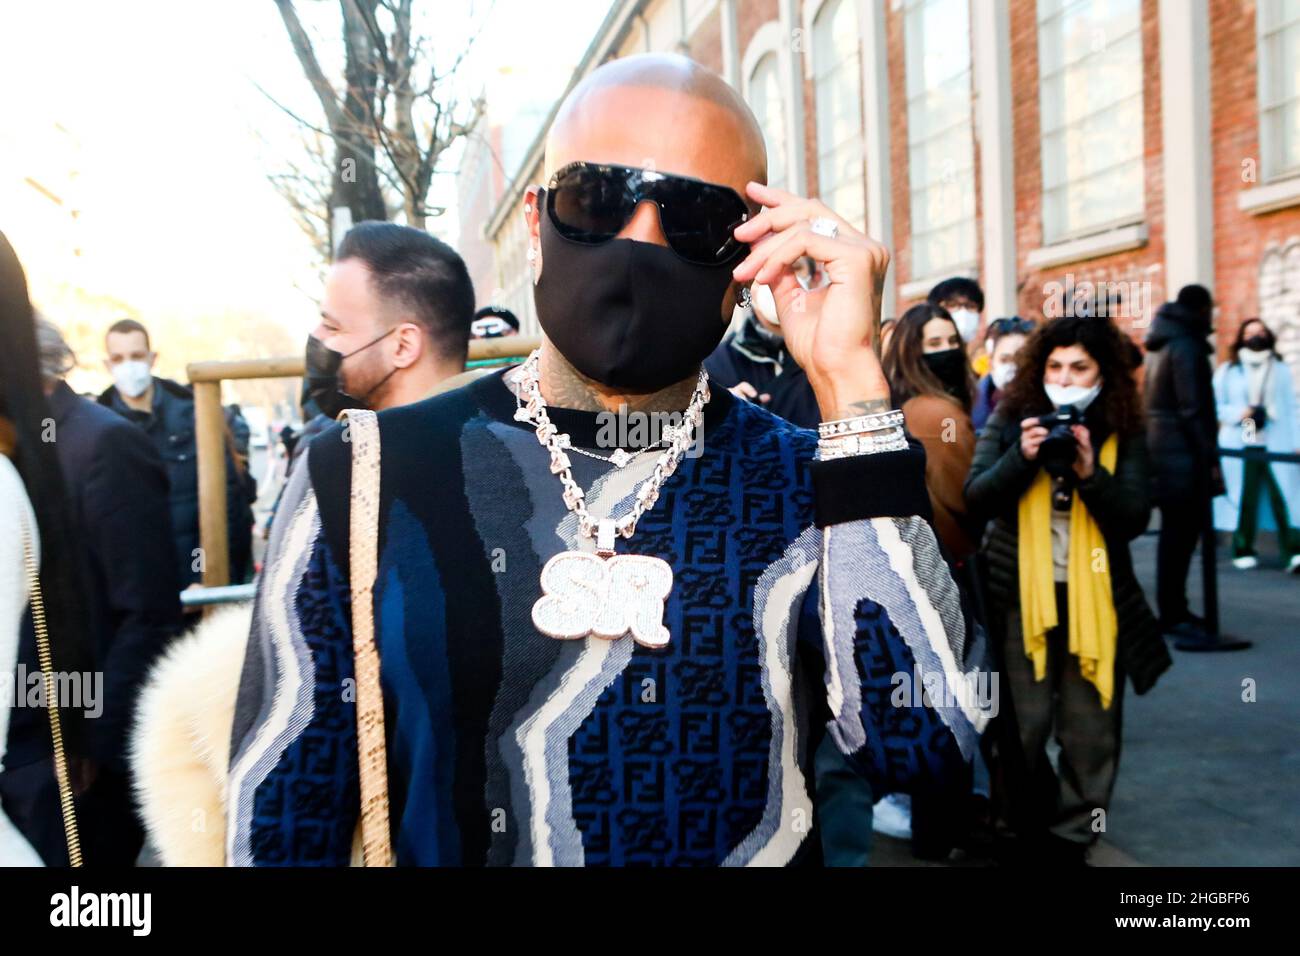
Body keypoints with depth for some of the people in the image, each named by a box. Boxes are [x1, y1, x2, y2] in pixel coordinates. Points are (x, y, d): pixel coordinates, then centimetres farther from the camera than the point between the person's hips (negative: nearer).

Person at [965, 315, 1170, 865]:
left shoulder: (1125, 432, 0)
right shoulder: (1010, 418, -1)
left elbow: (1134, 519, -7)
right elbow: (975, 500, -7)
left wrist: (1090, 472, -21)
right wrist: (1020, 457, -22)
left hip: (1095, 598, 1)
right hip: (1021, 594, -1)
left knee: (1090, 732, 8)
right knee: (1022, 726, 7)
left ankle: (1072, 836, 24)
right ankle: (1026, 827, 28)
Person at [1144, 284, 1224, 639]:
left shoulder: (1162, 343, 16)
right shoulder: (1186, 345, -13)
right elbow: (1192, 409, -18)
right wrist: (1210, 457, -17)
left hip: (1161, 446, 9)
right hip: (1181, 453, -9)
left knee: (1178, 531, 14)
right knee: (1180, 533, -5)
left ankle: (1174, 609, 20)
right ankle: (1173, 614, 0)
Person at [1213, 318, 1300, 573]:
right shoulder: (1227, 371, 8)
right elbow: (1215, 405, 5)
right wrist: (1239, 413, -12)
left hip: (1277, 446, 1)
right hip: (1241, 446, -1)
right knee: (1244, 499, 0)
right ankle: (1243, 551, 11)